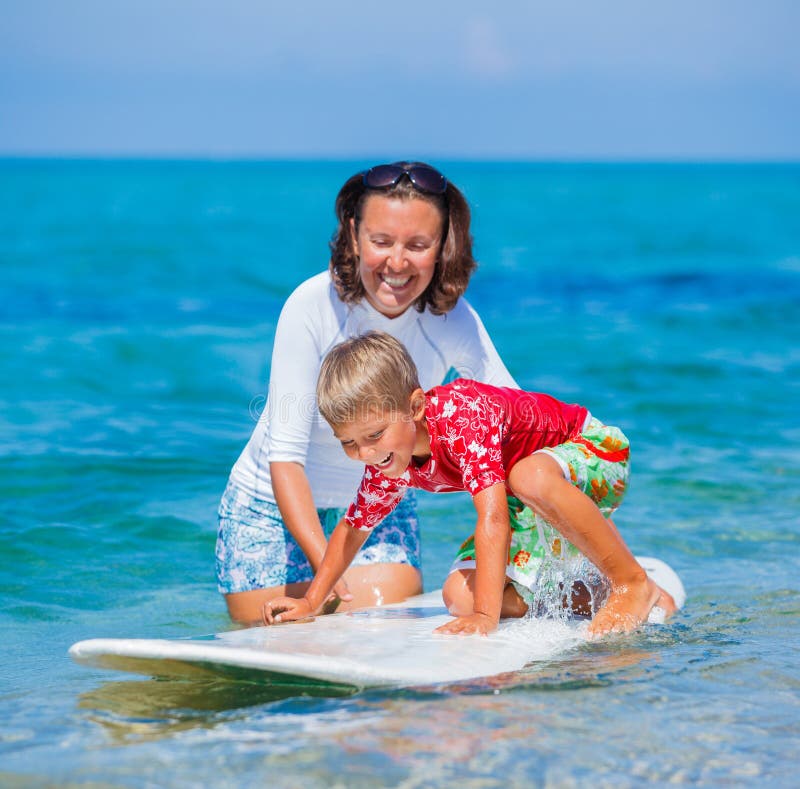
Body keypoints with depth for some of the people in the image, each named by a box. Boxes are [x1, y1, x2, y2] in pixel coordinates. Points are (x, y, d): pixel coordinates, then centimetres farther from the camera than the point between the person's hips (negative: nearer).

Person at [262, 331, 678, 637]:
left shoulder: (461, 416, -36)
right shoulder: (388, 464, -12)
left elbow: (492, 518, -43)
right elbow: (352, 530, 7)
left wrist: (486, 615, -48)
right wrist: (311, 602, 2)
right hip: (533, 510, 8)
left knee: (531, 477, -43)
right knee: (458, 595, -8)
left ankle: (635, 584, -25)